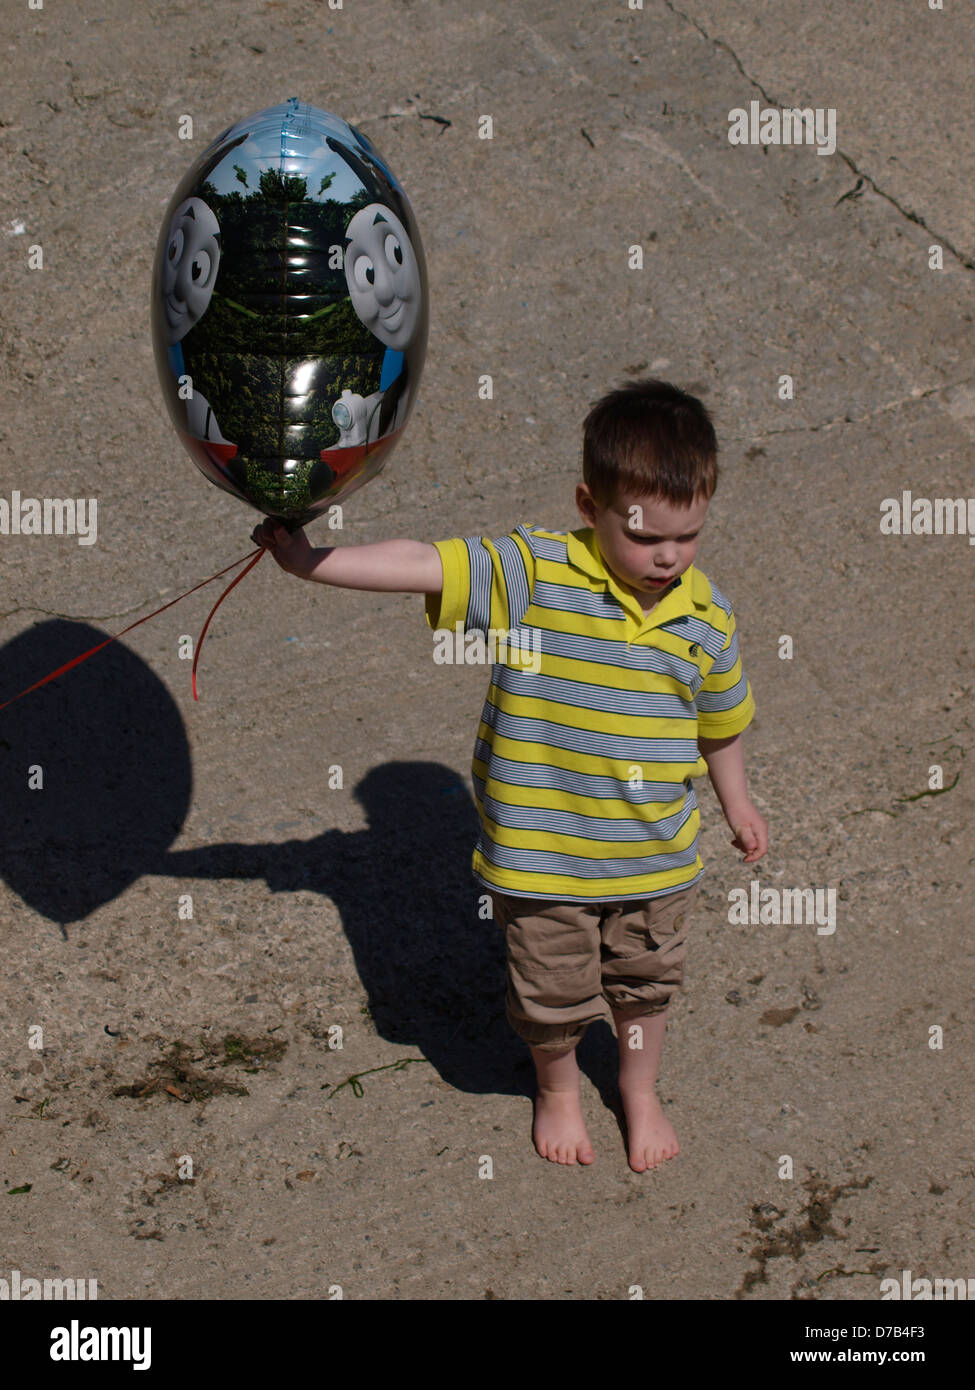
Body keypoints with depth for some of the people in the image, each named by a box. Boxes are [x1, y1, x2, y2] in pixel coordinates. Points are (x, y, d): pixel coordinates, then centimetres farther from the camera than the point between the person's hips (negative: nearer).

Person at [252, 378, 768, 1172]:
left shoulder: (707, 618, -8)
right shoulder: (535, 573, -19)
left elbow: (722, 723, 9)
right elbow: (426, 568, -26)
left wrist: (738, 806, 23)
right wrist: (308, 562, -35)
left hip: (656, 860, 2)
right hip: (541, 859, -2)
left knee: (646, 986, 22)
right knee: (553, 998, 16)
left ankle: (640, 1091, 51)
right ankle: (558, 1090, 48)